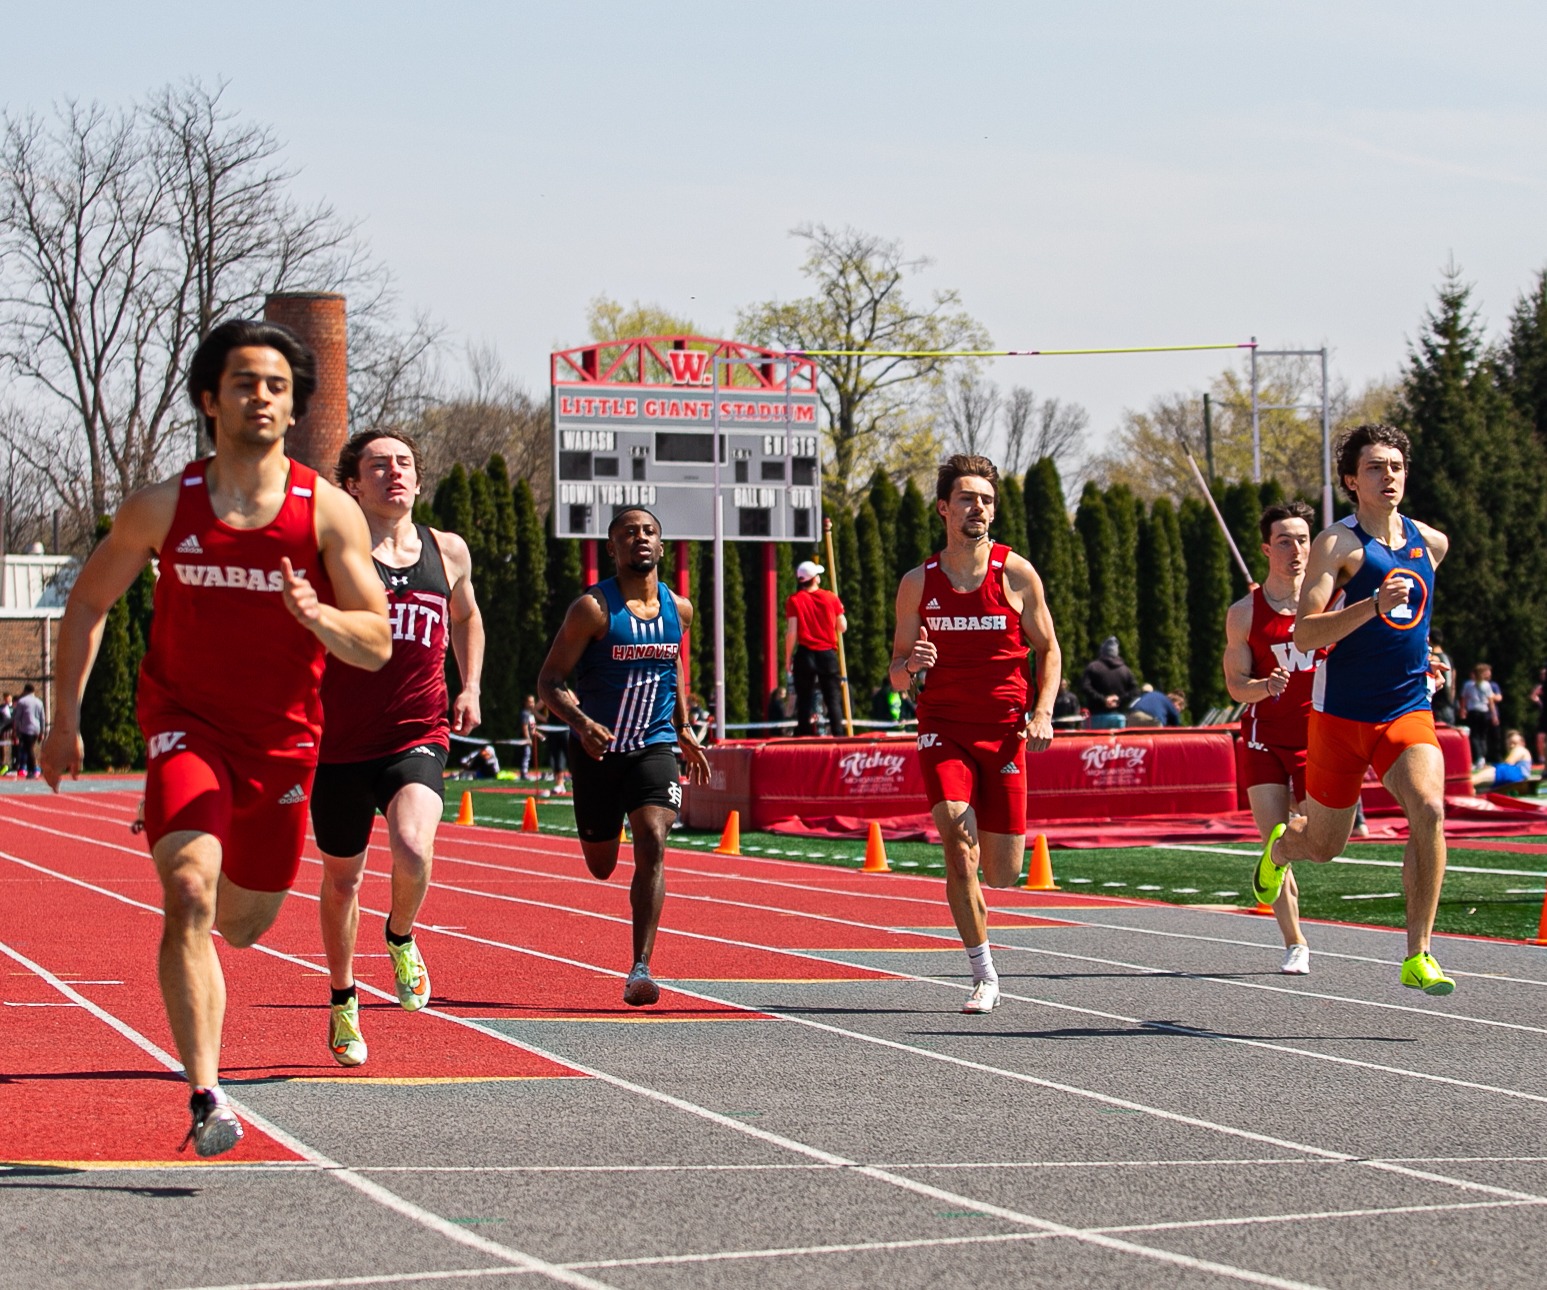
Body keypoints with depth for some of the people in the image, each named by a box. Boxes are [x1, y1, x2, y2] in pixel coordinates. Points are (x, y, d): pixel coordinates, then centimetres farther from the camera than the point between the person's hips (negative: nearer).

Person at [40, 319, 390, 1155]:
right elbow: (87, 603, 9)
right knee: (189, 895, -25)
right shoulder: (163, 507, -5)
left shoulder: (329, 512, -6)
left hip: (283, 740, 2)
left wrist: (315, 616, -28)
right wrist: (66, 720, 6)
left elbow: (378, 645, -7)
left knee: (243, 925, 16)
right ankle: (205, 1100, -29)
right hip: (186, 725, -2)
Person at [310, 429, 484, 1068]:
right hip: (340, 743, -1)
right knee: (342, 878, 12)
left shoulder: (448, 552, 8)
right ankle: (343, 1002, 36)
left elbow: (466, 617, 27)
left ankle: (401, 938, 8)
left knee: (413, 850, -26)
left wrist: (470, 686, 14)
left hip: (418, 735, 1)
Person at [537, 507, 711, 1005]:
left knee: (652, 844, -20)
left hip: (654, 746, 2)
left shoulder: (678, 609, 2)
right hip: (598, 750, -2)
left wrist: (683, 730, 21)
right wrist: (580, 722, -30)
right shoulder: (594, 608, -13)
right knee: (601, 867, 11)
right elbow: (549, 680, -13)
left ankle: (641, 969, -20)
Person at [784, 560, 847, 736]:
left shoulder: (794, 600, -2)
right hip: (828, 654, 1)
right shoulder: (831, 598, 2)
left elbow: (791, 632, -6)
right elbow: (843, 627, 5)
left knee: (804, 699, 4)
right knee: (833, 698, 3)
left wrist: (788, 659, 1)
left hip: (805, 654, -1)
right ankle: (837, 735, -6)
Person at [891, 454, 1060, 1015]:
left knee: (1002, 873, 1)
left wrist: (1042, 712, -7)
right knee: (958, 846, -19)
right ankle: (984, 975, -9)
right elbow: (897, 674, 9)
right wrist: (910, 666, -15)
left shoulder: (1016, 573, 0)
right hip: (942, 727, 0)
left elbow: (1048, 650, 9)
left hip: (1004, 731, 0)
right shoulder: (918, 582, 2)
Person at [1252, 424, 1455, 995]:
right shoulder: (1337, 543, -10)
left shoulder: (1431, 543, 7)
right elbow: (1302, 635, -21)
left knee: (1428, 809, -24)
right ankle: (1278, 847, 50)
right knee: (1322, 844, 11)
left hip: (1409, 713, 3)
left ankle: (1417, 956, -19)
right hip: (1341, 715, -3)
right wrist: (1373, 606, -32)